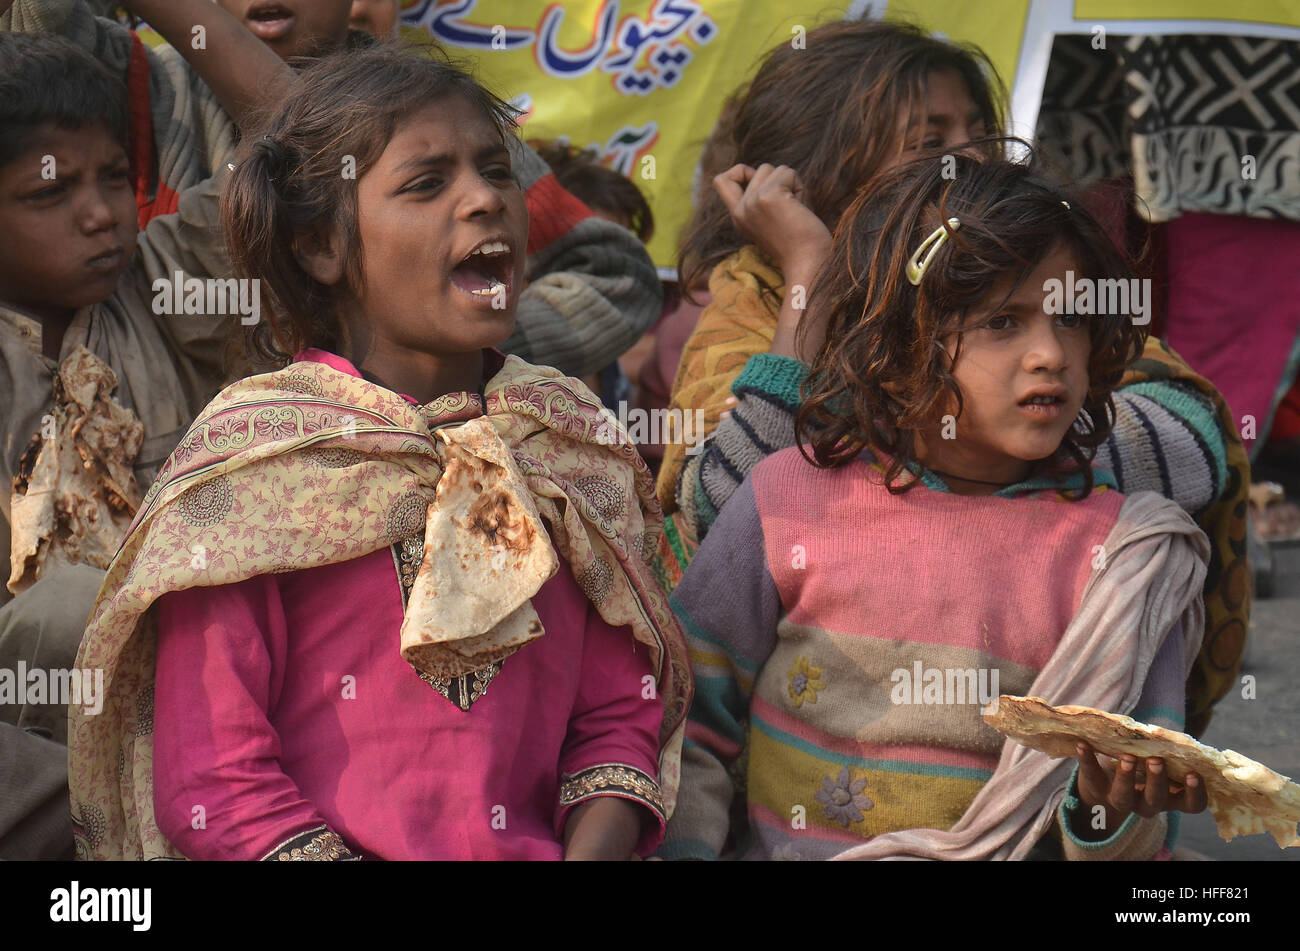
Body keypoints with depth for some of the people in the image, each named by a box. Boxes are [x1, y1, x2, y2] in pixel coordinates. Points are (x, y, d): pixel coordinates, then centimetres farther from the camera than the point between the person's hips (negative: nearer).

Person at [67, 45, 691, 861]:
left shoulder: (572, 445, 10)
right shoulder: (249, 462, -2)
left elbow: (619, 716, 12)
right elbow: (209, 783, -5)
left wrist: (594, 847, -6)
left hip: (537, 847, 3)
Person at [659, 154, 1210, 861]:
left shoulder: (1123, 553, 1)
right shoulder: (792, 499, 0)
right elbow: (685, 729, 6)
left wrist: (1105, 812, -20)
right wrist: (686, 850, -9)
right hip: (784, 845, -1)